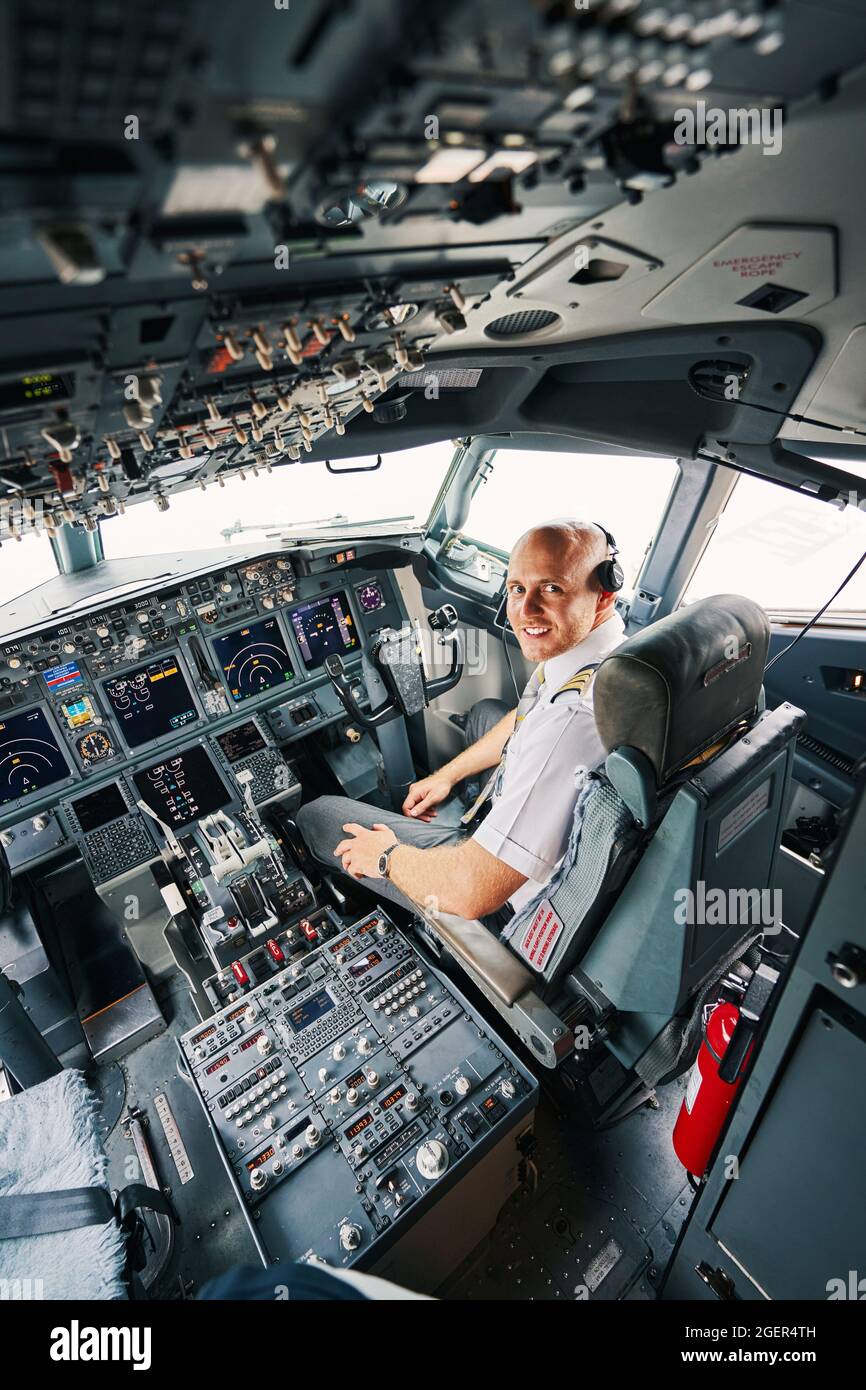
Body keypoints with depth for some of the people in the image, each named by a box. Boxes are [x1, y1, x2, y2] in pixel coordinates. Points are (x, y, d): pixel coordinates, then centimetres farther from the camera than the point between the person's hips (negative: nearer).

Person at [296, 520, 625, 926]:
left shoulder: (575, 717, -41)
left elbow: (471, 892, -36)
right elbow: (526, 718, 12)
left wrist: (386, 857, -16)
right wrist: (447, 774, 15)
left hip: (508, 902, -8)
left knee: (315, 816, 1)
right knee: (485, 713, 33)